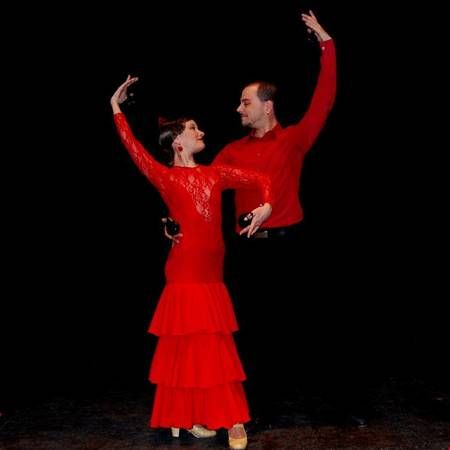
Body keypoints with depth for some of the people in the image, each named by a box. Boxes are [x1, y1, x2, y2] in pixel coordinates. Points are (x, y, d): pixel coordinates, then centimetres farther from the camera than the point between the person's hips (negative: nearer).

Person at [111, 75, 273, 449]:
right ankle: (183, 417, 14)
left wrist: (266, 205, -9)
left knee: (214, 348, 8)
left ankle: (219, 418, 15)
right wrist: (116, 108, -6)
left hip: (212, 274, 4)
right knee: (186, 347, 2)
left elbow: (261, 180, 10)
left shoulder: (216, 174, 12)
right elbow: (136, 151, -7)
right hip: (185, 272, -4)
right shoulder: (168, 178, 0)